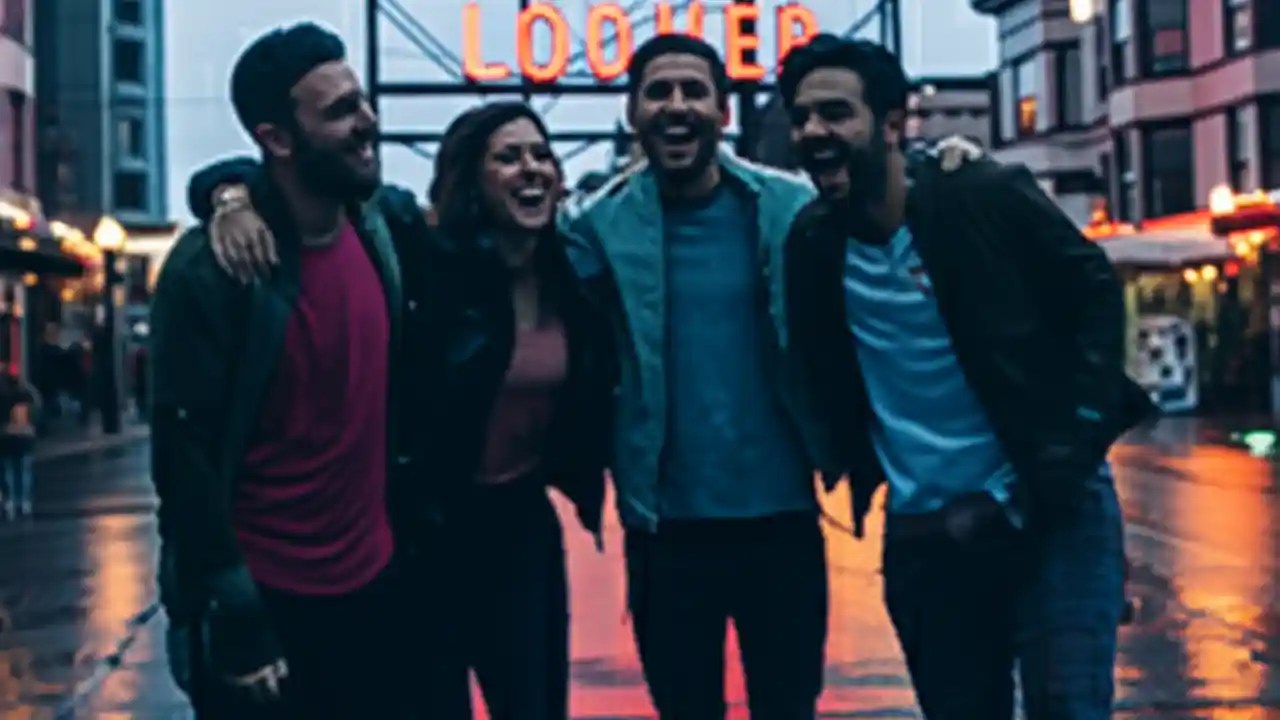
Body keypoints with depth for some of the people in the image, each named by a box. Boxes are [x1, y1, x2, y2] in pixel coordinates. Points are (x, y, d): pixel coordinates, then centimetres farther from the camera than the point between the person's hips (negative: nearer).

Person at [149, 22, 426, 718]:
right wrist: (233, 617, -17)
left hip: (372, 582, 5)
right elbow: (185, 453, -16)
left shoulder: (389, 225, -1)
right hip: (262, 600, -5)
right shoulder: (211, 267, -16)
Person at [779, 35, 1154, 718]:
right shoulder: (812, 243, 2)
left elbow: (1095, 295, -2)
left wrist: (1075, 443, -10)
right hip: (921, 534, 4)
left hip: (1049, 509, -4)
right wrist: (864, 472, 9)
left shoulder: (988, 195, -9)